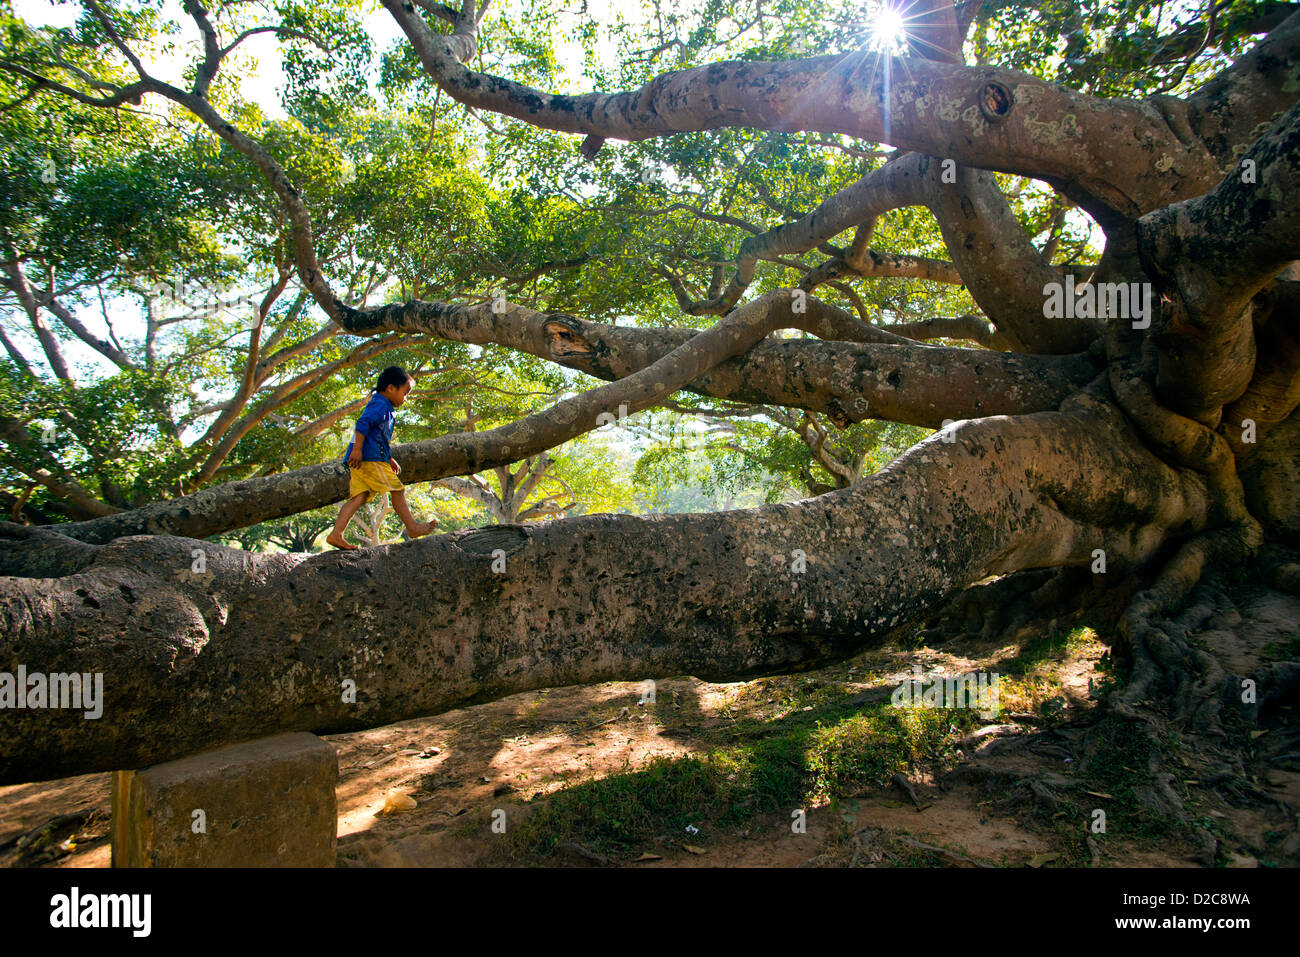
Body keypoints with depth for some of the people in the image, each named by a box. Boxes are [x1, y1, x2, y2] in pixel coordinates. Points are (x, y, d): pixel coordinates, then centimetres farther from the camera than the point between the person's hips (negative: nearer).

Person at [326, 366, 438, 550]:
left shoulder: (384, 407, 29)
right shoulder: (380, 404, -4)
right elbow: (363, 423, -19)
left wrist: (389, 459, 36)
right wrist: (357, 449, -26)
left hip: (361, 459, 10)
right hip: (370, 458, -10)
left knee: (359, 496, 0)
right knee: (397, 490, -4)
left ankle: (336, 534, -9)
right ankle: (412, 527, 2)